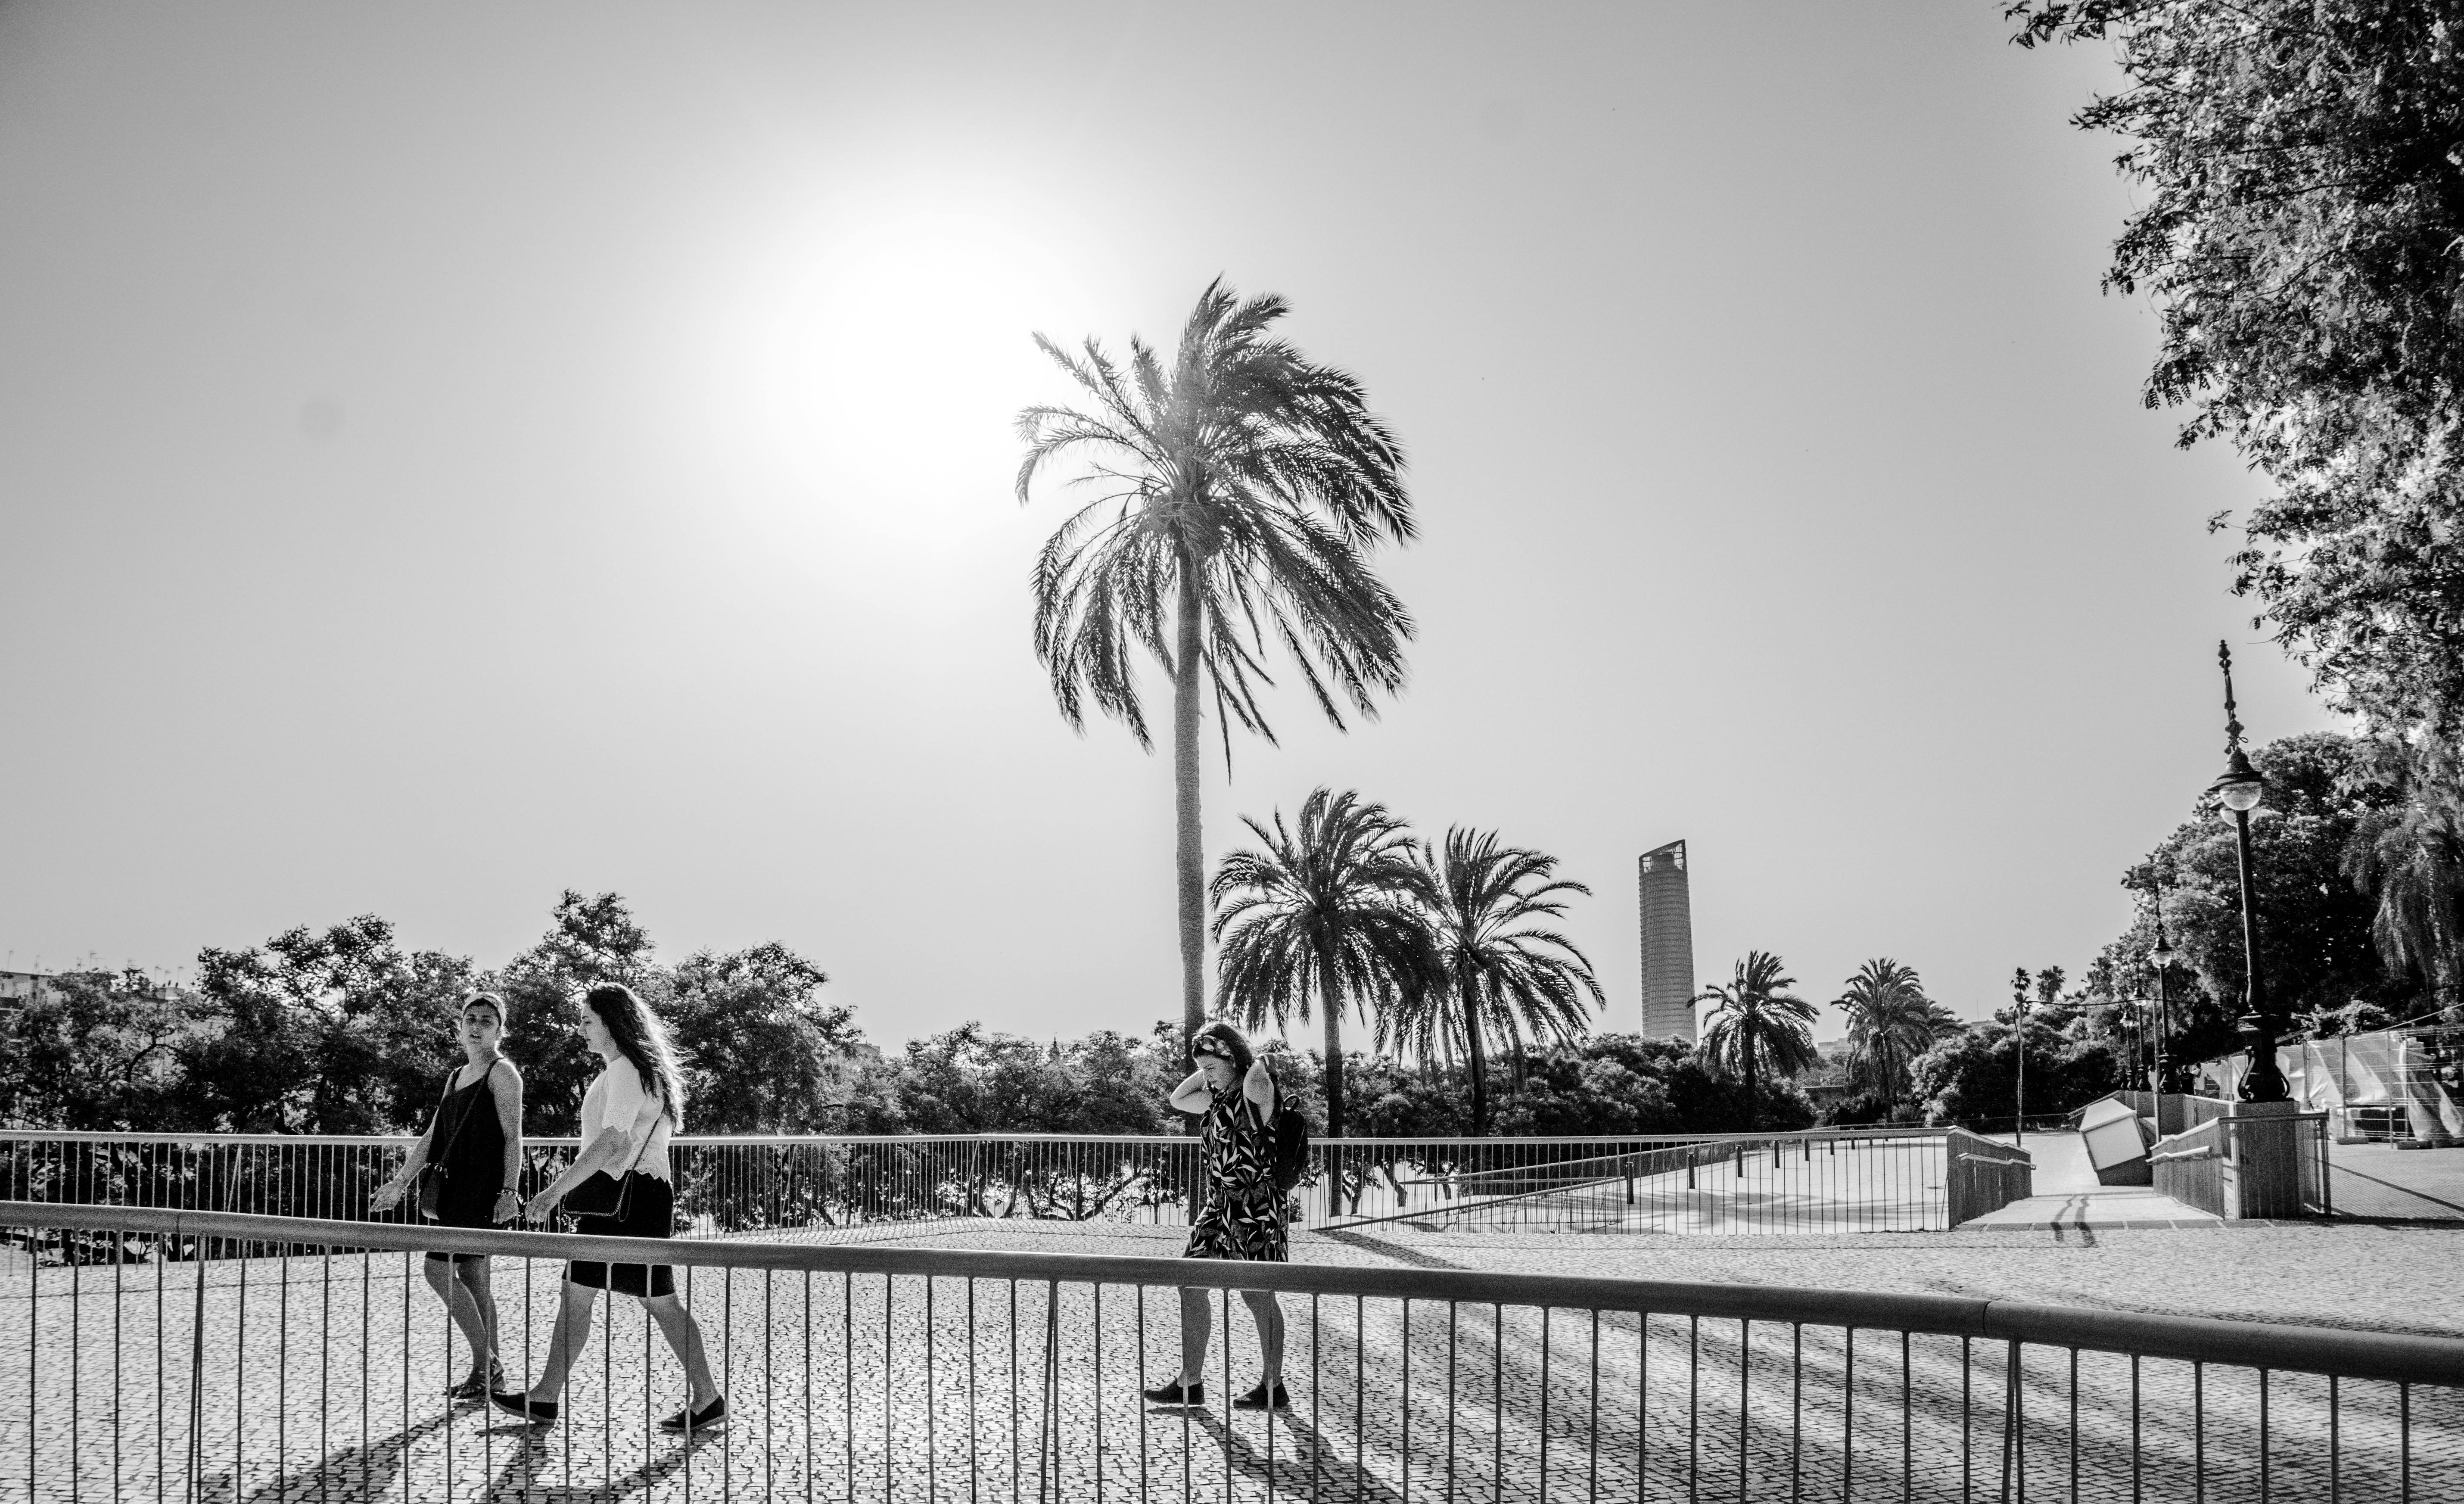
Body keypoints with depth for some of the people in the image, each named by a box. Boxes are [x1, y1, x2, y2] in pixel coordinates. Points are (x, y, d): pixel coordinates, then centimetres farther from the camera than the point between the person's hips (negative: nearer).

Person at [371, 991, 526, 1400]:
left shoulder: (502, 1073, -6)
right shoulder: (456, 1076, 19)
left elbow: (514, 1137, -12)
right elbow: (431, 1137, 21)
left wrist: (509, 1191, -21)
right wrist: (399, 1183, 16)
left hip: (484, 1188, -8)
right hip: (458, 1187, 8)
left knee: (439, 1269, -12)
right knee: (473, 1278, 9)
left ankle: (485, 1362, -5)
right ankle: (490, 1369, 14)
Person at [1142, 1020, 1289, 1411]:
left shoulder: (1255, 1091, -13)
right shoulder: (1219, 1096, 13)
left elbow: (1257, 1079, -37)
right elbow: (1178, 1099, 26)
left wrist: (1253, 1059, -15)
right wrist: (1207, 1070, 13)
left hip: (1256, 1205, -9)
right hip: (1219, 1203, 9)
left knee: (1257, 1294, -1)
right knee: (1190, 1285, 7)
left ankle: (1273, 1387, 12)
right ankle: (1191, 1383, 14)